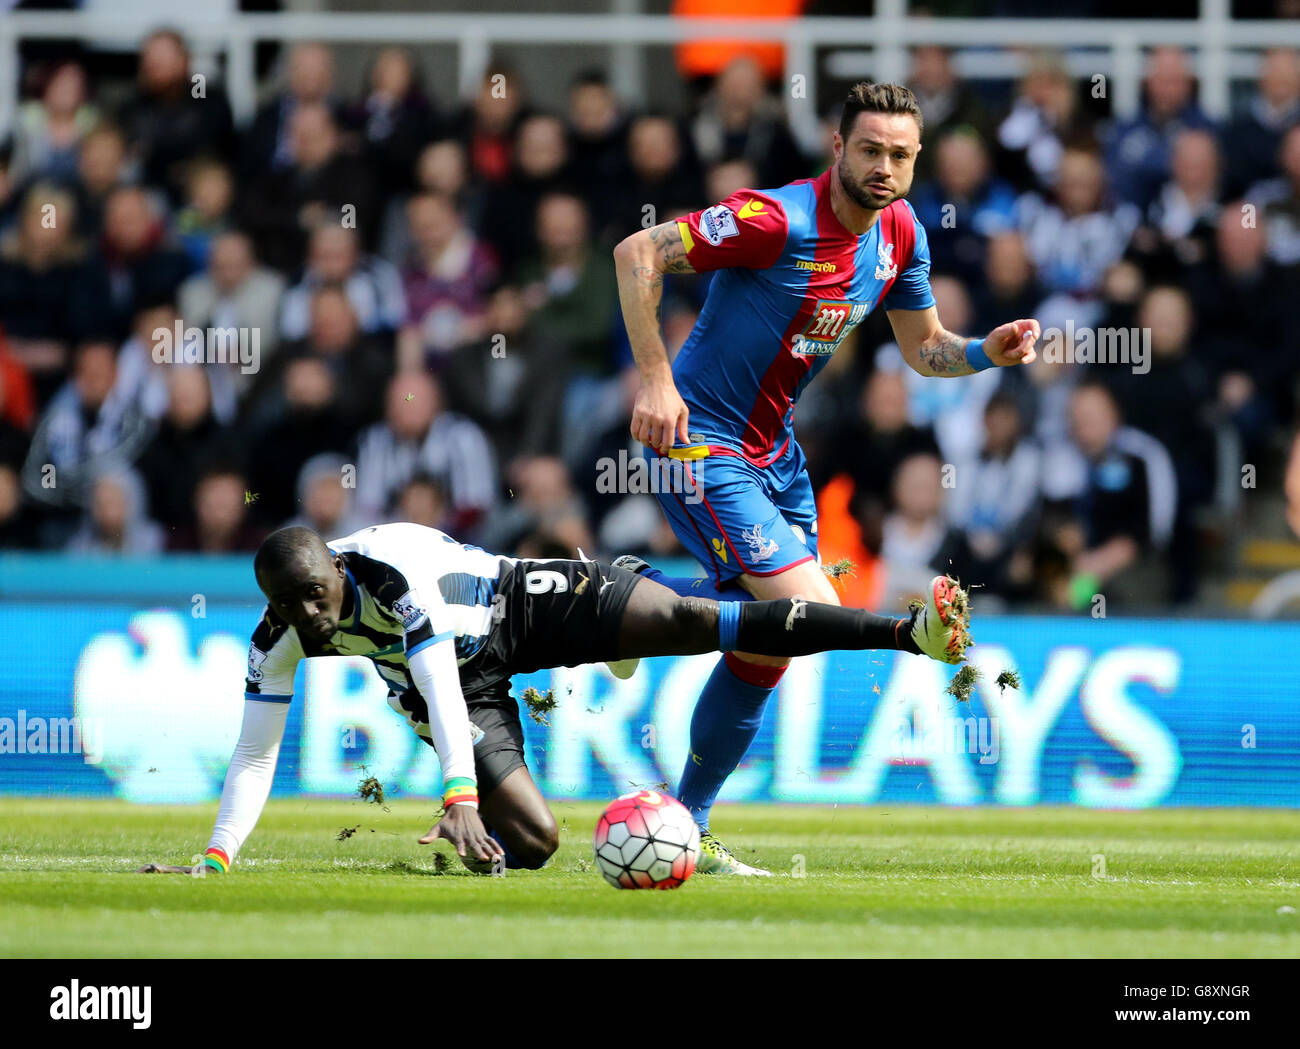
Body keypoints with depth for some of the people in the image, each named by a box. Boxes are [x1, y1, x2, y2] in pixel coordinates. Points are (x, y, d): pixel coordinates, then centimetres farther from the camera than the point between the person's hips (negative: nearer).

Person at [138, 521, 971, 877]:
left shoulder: (392, 568, -34)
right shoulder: (277, 644, -18)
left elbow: (438, 688, -38)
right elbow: (255, 757, -11)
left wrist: (460, 798, -47)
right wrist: (215, 860, -20)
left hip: (523, 602, -3)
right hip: (469, 680, 3)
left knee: (685, 622, -22)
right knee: (530, 841, -18)